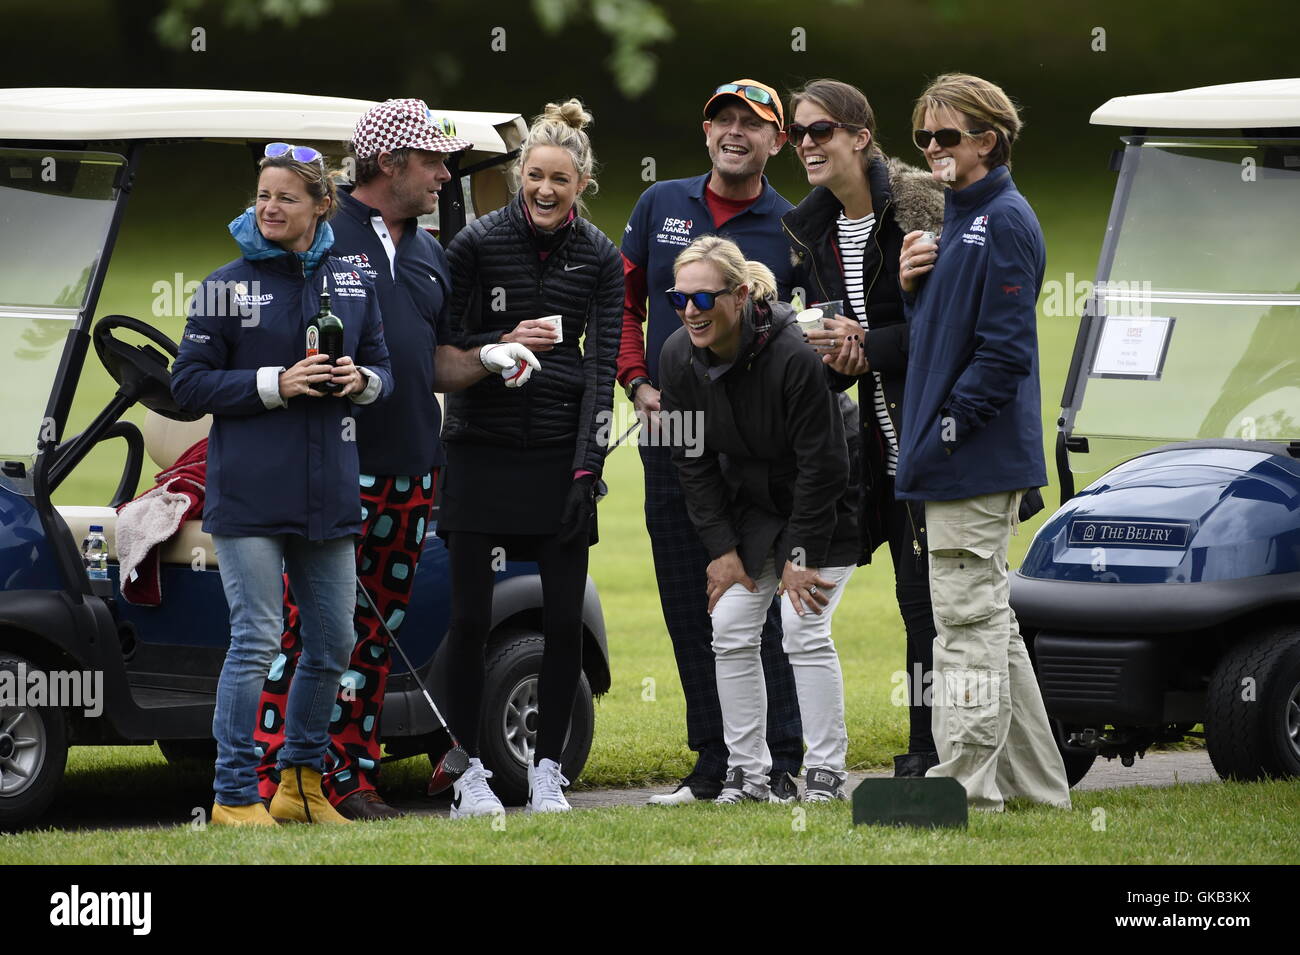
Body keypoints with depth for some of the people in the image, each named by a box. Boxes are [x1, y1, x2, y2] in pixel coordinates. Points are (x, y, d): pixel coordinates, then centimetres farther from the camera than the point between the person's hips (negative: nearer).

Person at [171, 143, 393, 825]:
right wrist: (275, 384, -15)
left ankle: (301, 784, 26)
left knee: (333, 642, 10)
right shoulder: (227, 285, -2)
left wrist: (363, 380, -5)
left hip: (328, 496, 5)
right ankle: (234, 798, -1)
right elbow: (189, 383, -4)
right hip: (250, 496, -5)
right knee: (255, 641, -8)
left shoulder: (352, 283, 11)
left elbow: (381, 366, 19)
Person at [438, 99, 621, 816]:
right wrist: (504, 345, -16)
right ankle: (470, 772, 6)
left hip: (560, 452, 2)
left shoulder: (600, 259, 2)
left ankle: (547, 769, 12)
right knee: (470, 617, -3)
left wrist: (586, 468, -9)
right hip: (480, 451, -2)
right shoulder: (476, 244, -3)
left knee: (565, 619, 1)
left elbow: (601, 367, -1)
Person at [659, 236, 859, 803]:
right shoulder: (678, 357, -13)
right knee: (730, 633, -1)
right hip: (750, 508, 6)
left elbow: (822, 463, -24)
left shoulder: (794, 356, -31)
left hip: (824, 508, -6)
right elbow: (692, 460, -3)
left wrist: (802, 555, -19)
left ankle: (827, 773, -3)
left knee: (804, 629, -13)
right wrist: (721, 548, -6)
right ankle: (747, 774, 7)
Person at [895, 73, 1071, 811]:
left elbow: (1004, 350, -19)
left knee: (968, 622, -7)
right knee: (991, 619, 14)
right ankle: (1036, 783, 20)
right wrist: (911, 284, 2)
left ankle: (967, 785, -5)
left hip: (978, 461, -10)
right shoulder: (960, 219, 16)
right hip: (969, 464, 10)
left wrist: (946, 431, -19)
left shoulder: (1005, 224, -14)